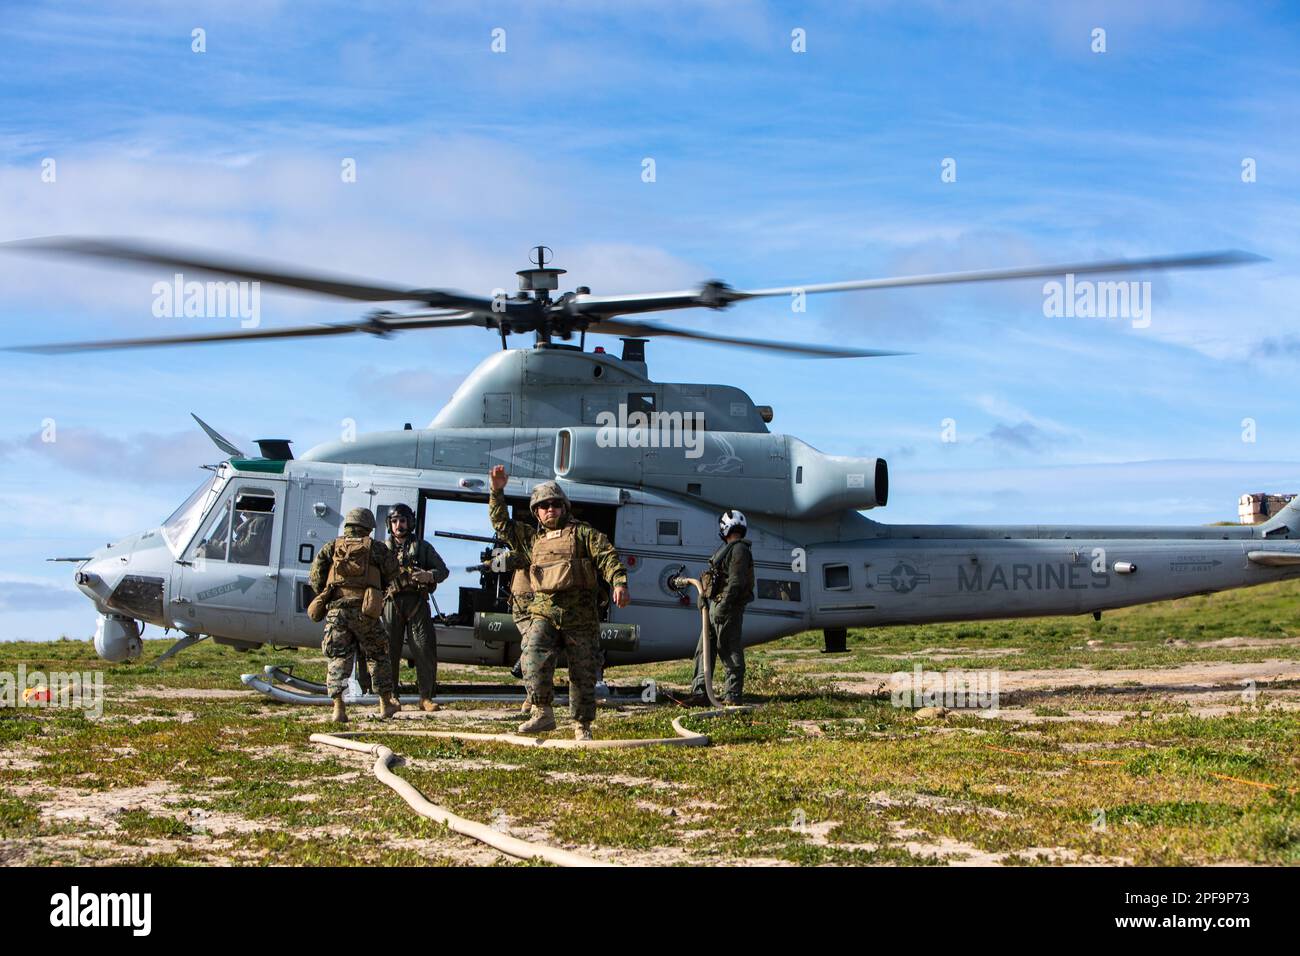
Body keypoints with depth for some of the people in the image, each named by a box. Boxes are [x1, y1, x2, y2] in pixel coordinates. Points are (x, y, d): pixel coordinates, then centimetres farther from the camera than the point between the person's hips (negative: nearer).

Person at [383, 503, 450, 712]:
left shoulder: (422, 547, 13)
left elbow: (443, 570, 11)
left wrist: (429, 576, -10)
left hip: (417, 603, 0)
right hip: (392, 602, 0)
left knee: (425, 650, -5)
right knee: (390, 650, 0)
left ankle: (426, 697, -1)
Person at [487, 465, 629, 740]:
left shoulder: (583, 533, 9)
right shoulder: (532, 538, 22)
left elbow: (608, 557, -2)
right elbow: (502, 525, 24)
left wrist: (619, 582, -19)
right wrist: (497, 493, 14)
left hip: (580, 616, -2)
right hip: (543, 612, 2)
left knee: (583, 672, 2)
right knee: (534, 655, -25)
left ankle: (582, 725, 13)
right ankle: (542, 712, -22)